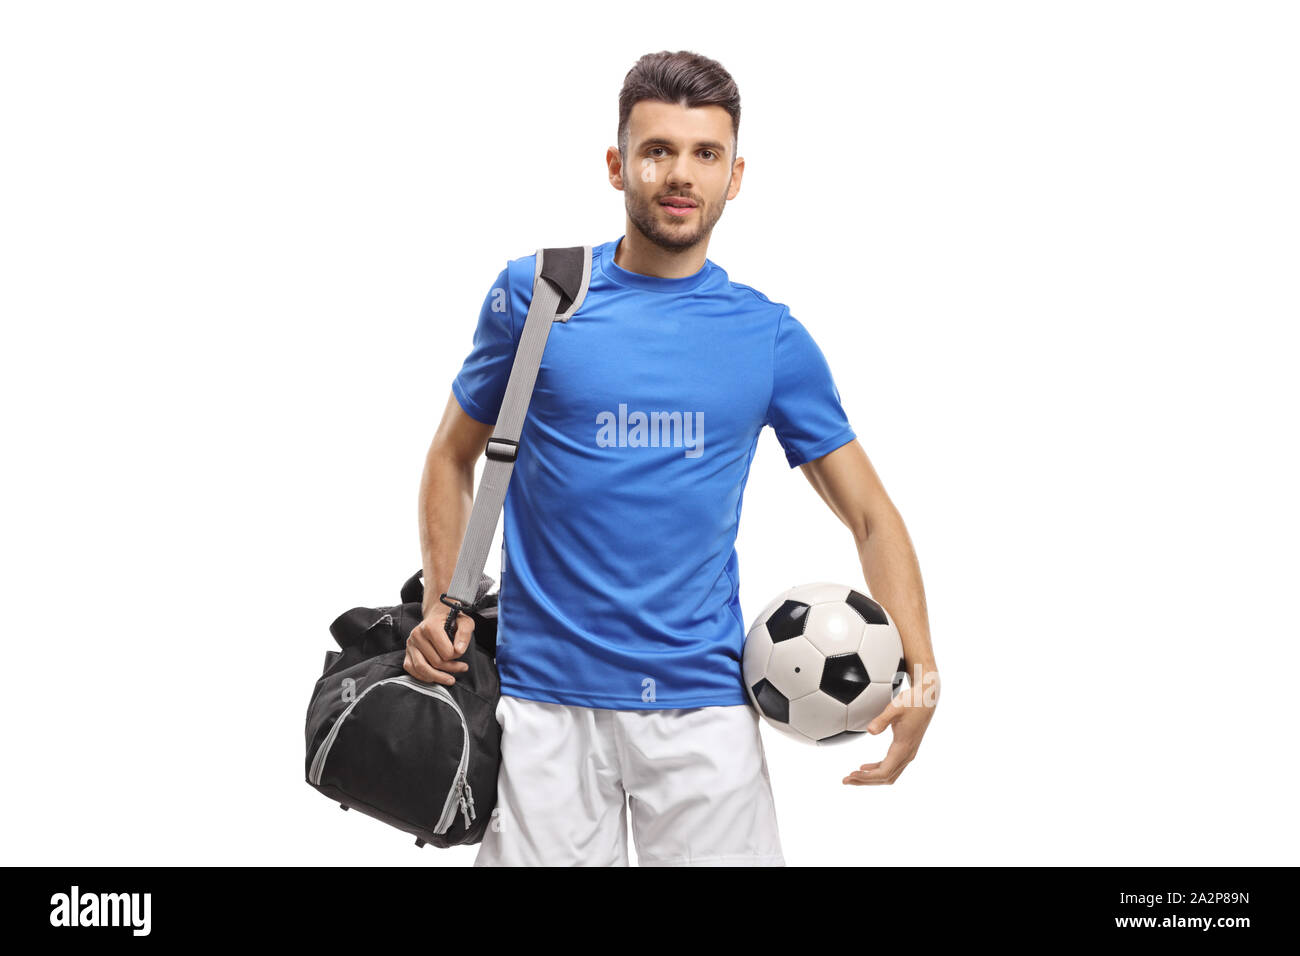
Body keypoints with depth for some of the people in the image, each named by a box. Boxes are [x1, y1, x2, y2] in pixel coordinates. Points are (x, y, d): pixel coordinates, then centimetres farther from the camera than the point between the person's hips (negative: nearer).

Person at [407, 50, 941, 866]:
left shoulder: (772, 338, 3)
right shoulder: (533, 294, 2)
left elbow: (871, 516, 4)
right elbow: (455, 456, 11)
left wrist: (921, 671, -10)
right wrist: (444, 602, -4)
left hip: (703, 700, 1)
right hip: (543, 694, 0)